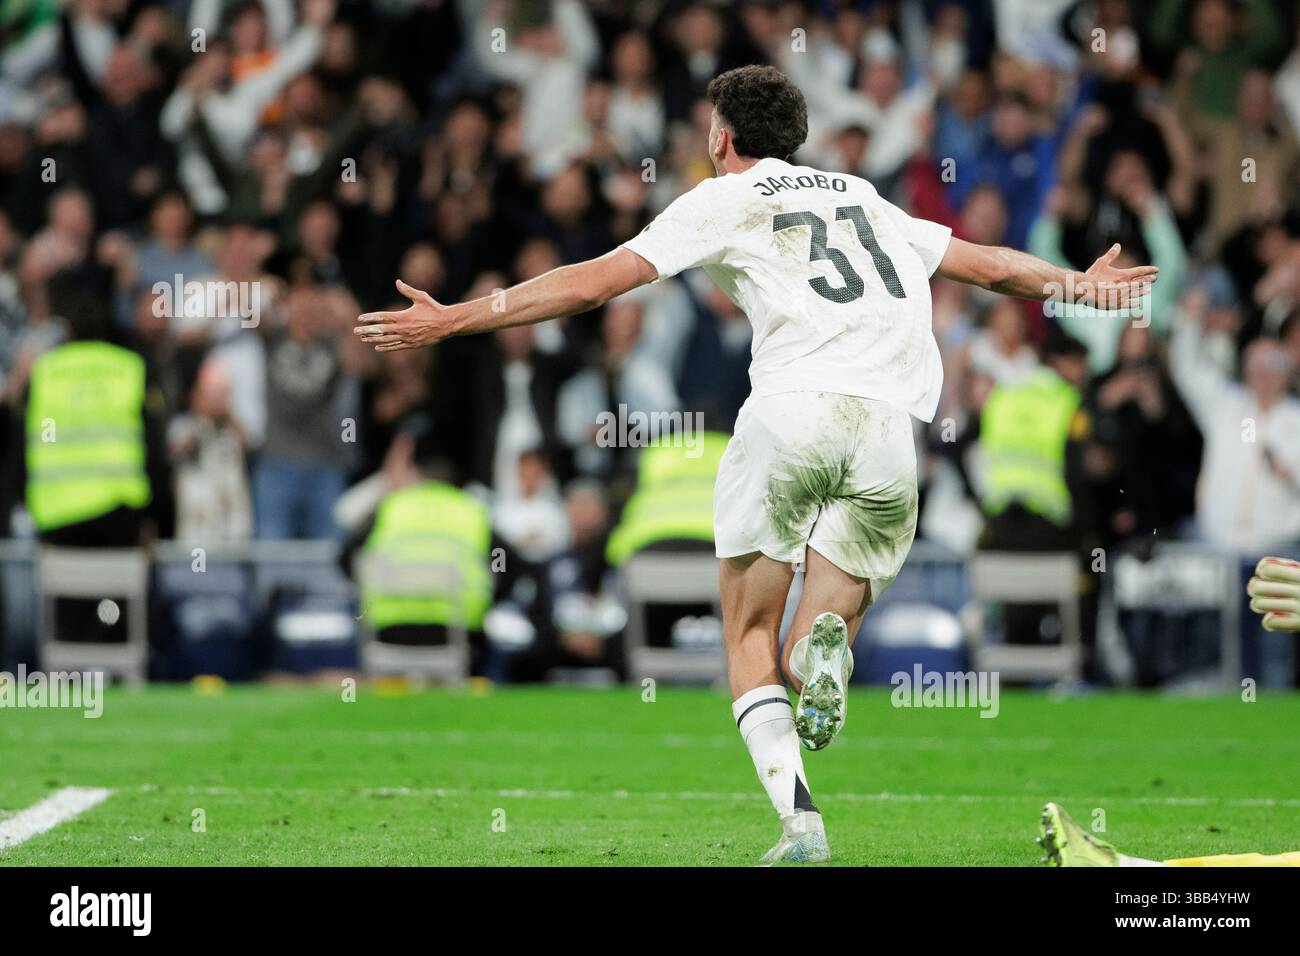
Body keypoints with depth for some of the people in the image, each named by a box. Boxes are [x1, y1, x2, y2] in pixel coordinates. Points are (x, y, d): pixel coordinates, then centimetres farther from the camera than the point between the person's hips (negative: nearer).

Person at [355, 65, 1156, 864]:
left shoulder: (726, 199, 14)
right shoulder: (863, 199, 28)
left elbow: (592, 284, 7)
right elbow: (989, 265, 38)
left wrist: (451, 319, 11)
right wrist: (1080, 284, 56)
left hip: (793, 410, -4)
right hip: (890, 424, 4)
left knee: (752, 643, 6)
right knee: (814, 652, 12)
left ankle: (800, 820, -15)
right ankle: (824, 642, -25)